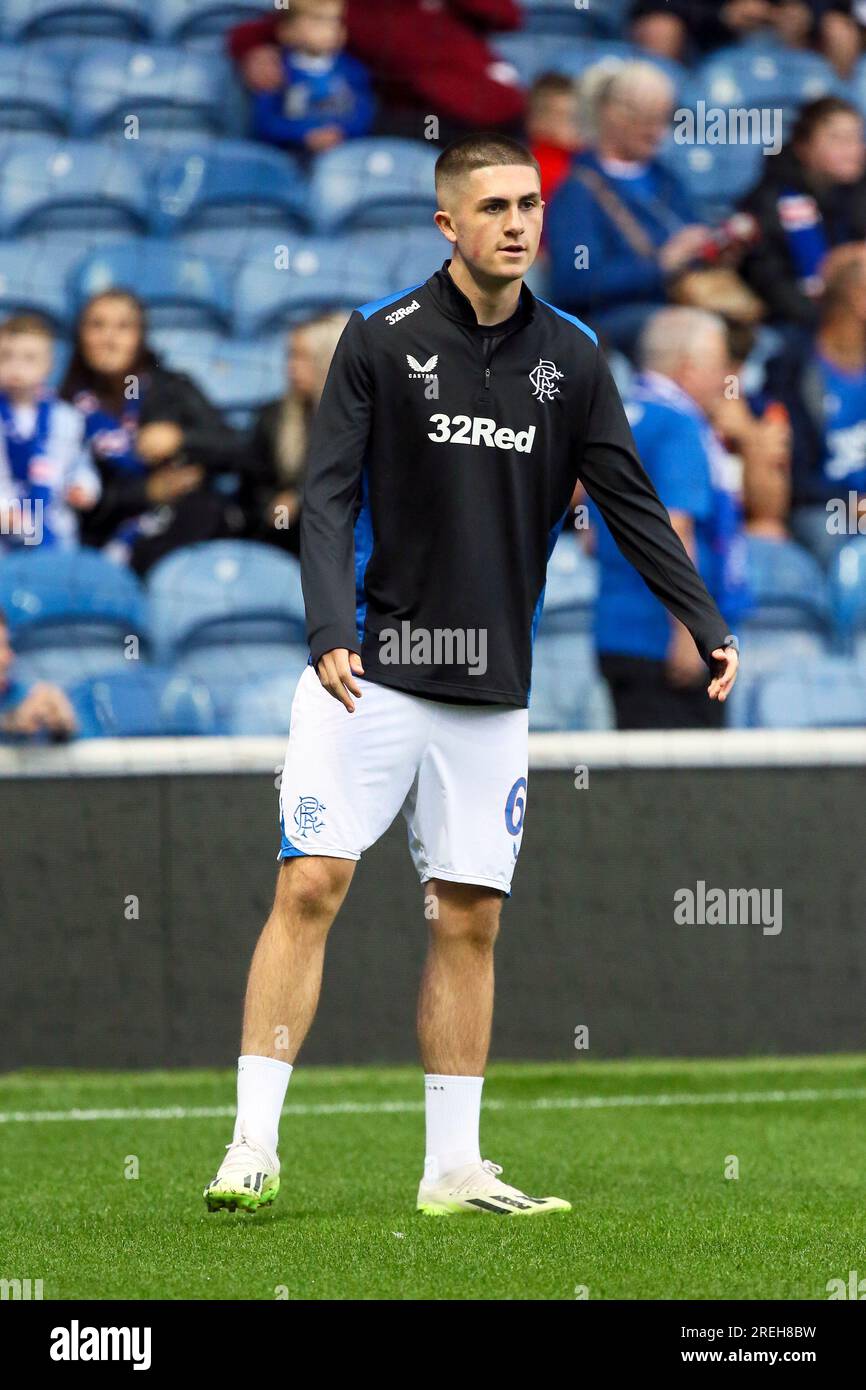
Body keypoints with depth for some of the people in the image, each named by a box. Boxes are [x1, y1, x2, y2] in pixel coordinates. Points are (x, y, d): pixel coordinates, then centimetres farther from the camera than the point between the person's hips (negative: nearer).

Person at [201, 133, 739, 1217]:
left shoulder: (571, 356, 7)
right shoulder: (381, 338, -4)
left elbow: (630, 504, 11)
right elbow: (327, 498, -8)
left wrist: (707, 627, 1)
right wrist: (331, 631, -22)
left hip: (492, 689, 4)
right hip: (368, 673, -3)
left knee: (469, 920, 5)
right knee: (310, 885, -11)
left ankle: (454, 1168, 12)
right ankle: (253, 1146, -7)